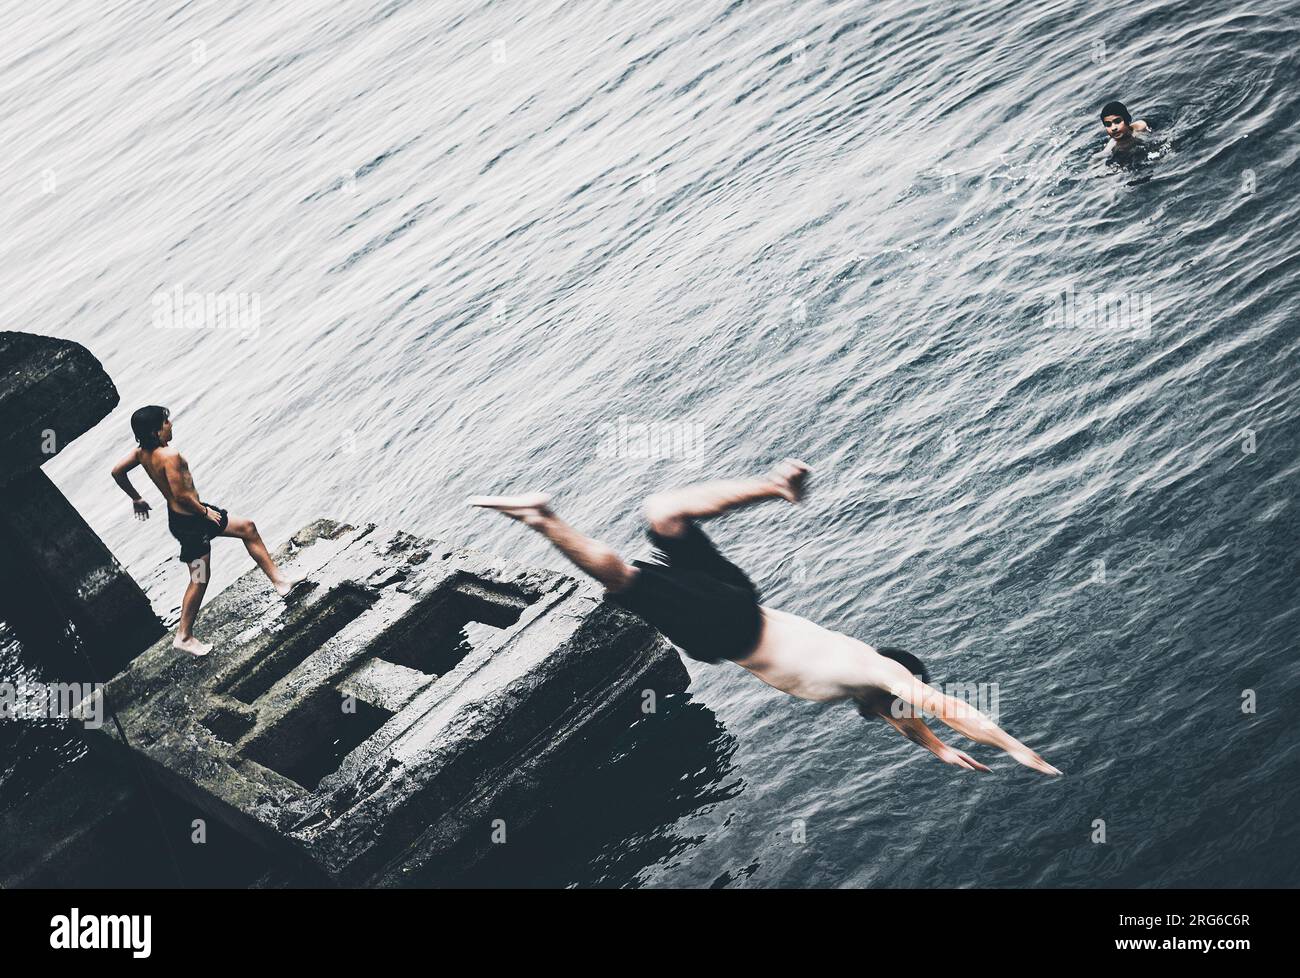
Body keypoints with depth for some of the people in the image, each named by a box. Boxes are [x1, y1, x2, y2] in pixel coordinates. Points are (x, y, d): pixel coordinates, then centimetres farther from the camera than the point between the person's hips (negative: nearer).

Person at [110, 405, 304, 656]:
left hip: (178, 514, 10)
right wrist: (205, 511, -11)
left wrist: (136, 499, 24)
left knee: (246, 527, 18)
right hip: (189, 522, -10)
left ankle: (279, 579, 24)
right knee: (199, 579, 4)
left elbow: (117, 471, 11)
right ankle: (184, 636, 17)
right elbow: (182, 495, -28)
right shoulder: (169, 455, -28)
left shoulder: (143, 452, -1)